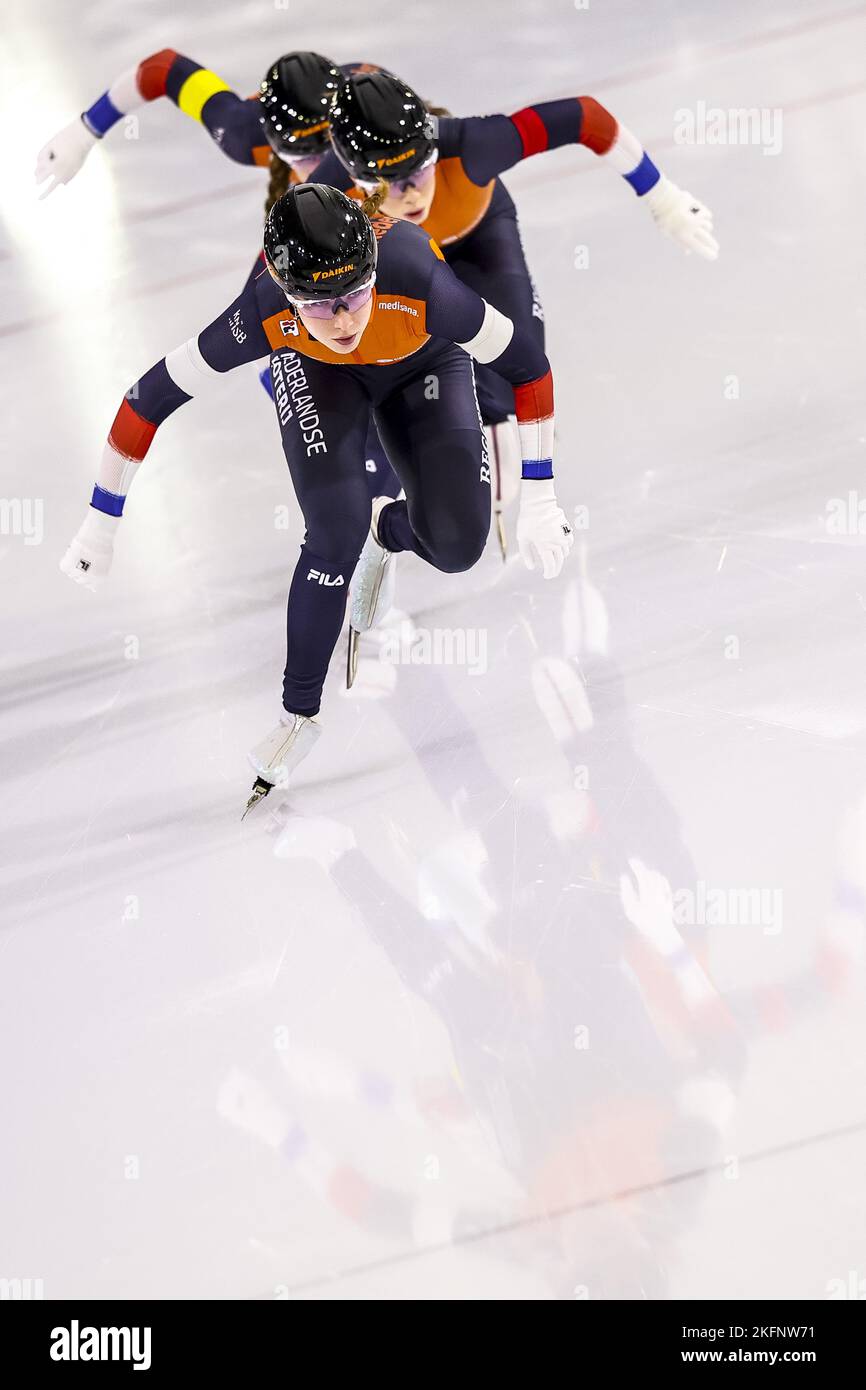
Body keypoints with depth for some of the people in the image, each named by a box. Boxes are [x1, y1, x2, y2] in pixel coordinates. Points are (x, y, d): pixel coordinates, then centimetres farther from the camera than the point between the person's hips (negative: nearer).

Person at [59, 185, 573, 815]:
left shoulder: (419, 282, -43)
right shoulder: (267, 313, -40)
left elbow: (528, 362, -27)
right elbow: (152, 396, -27)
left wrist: (539, 501, -23)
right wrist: (101, 523, -19)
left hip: (424, 363, 1)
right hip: (316, 369, -1)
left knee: (456, 545, -14)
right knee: (337, 534, -22)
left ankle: (383, 528, 24)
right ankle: (299, 713, 0)